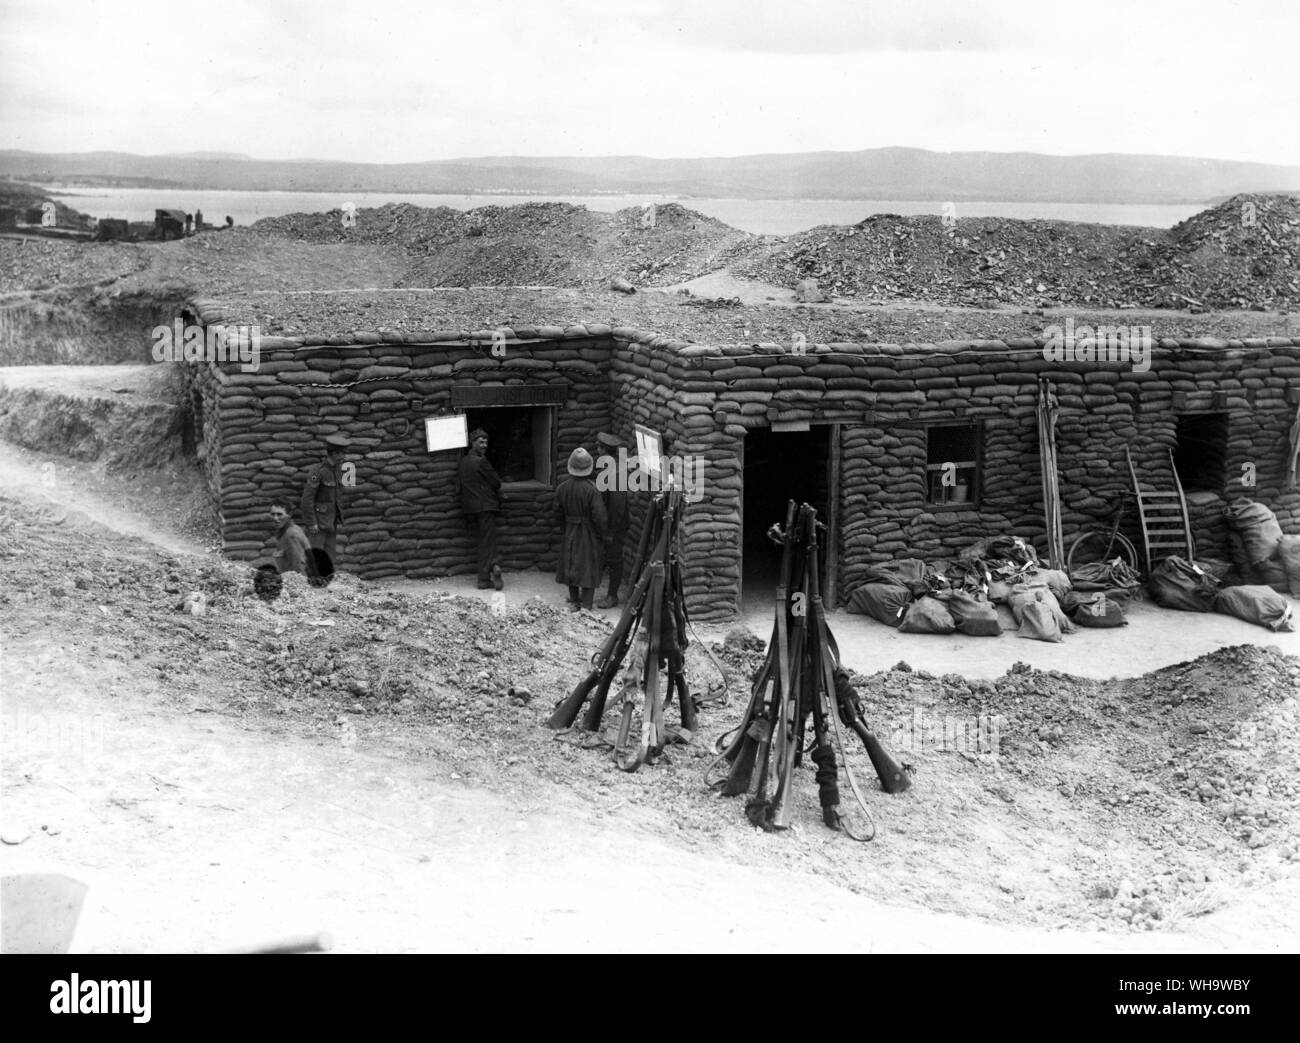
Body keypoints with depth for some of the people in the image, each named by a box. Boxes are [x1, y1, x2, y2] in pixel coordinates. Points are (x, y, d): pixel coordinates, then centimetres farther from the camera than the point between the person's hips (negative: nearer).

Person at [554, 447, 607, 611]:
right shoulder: (591, 489, -21)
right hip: (589, 534, -4)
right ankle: (585, 606, 5)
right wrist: (601, 536, -6)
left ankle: (574, 602, 25)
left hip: (569, 533, 5)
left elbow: (558, 514, 3)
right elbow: (599, 516, -20)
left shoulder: (562, 488, -5)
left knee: (571, 566, 17)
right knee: (589, 569, 5)